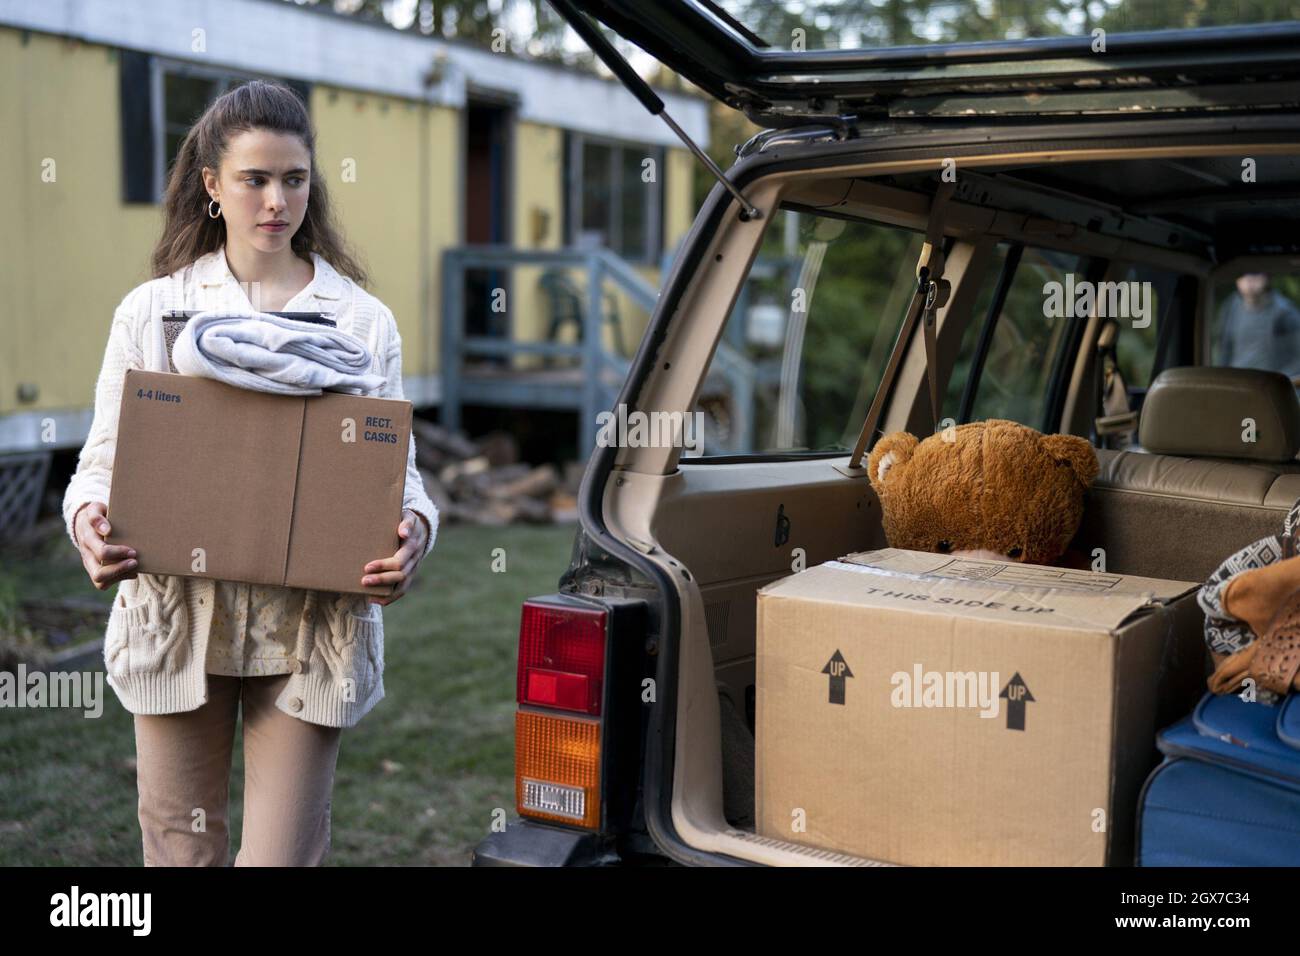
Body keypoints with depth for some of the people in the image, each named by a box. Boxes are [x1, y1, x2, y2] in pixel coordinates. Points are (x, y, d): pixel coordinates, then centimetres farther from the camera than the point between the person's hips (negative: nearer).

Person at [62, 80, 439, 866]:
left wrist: (415, 525, -18)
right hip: (177, 616, 1)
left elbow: (393, 462, 4)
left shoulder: (363, 320, 6)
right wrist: (90, 517, -15)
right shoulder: (152, 310, 8)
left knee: (283, 853, 0)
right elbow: (105, 455, 7)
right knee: (182, 850, 12)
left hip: (311, 628, -1)